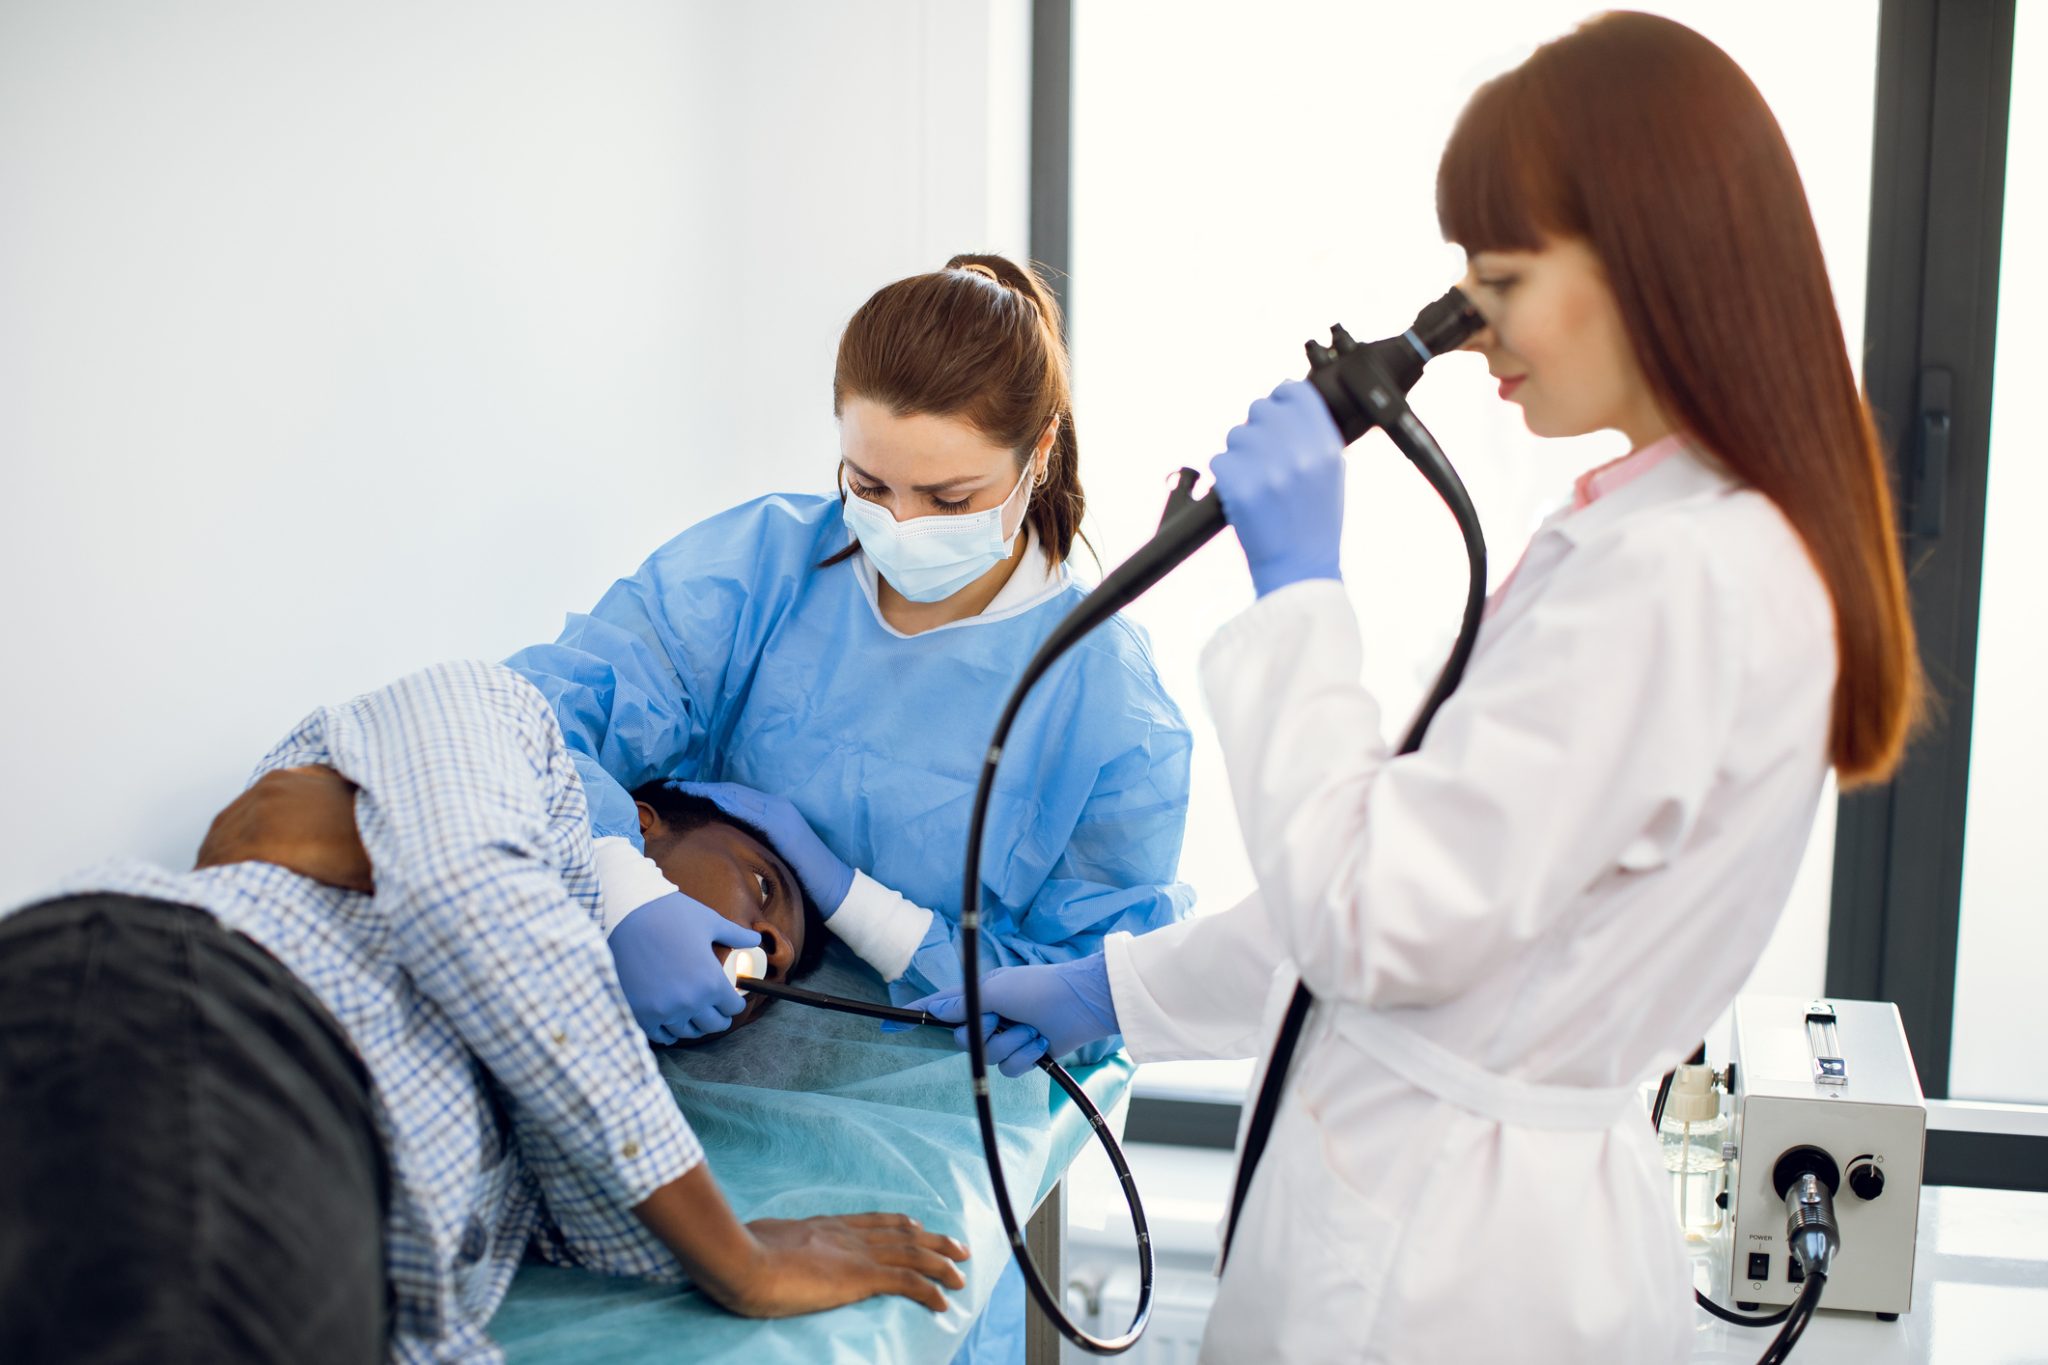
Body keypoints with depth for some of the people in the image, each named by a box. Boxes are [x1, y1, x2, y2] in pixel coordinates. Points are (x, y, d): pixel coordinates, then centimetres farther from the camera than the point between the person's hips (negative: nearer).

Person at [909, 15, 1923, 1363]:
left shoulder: (1674, 575, -24)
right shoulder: (1657, 534, 8)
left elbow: (1380, 921, -22)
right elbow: (1439, 870, 13)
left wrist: (1297, 585, -14)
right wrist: (1118, 989, 15)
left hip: (1455, 1257, -9)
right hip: (1448, 1208, 9)